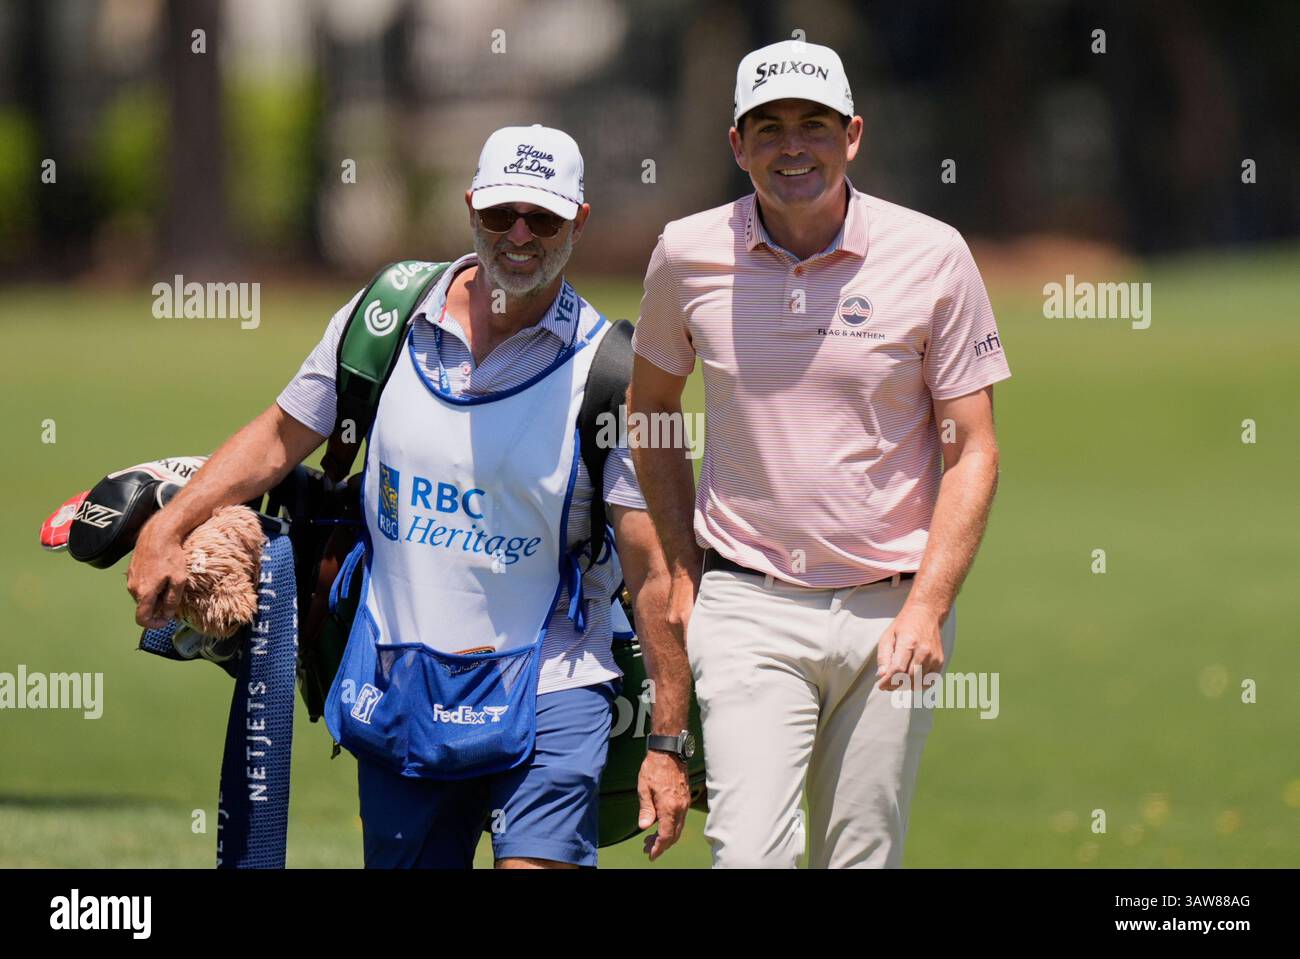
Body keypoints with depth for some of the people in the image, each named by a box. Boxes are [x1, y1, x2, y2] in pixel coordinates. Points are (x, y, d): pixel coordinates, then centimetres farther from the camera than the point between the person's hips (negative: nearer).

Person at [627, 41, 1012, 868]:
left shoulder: (932, 256, -3)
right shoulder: (689, 256, 2)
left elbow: (973, 452, -1)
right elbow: (651, 408, 19)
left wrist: (927, 607, -11)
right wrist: (681, 570, 12)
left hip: (891, 608, 0)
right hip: (747, 612, 0)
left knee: (863, 859, 3)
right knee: (750, 855, -16)